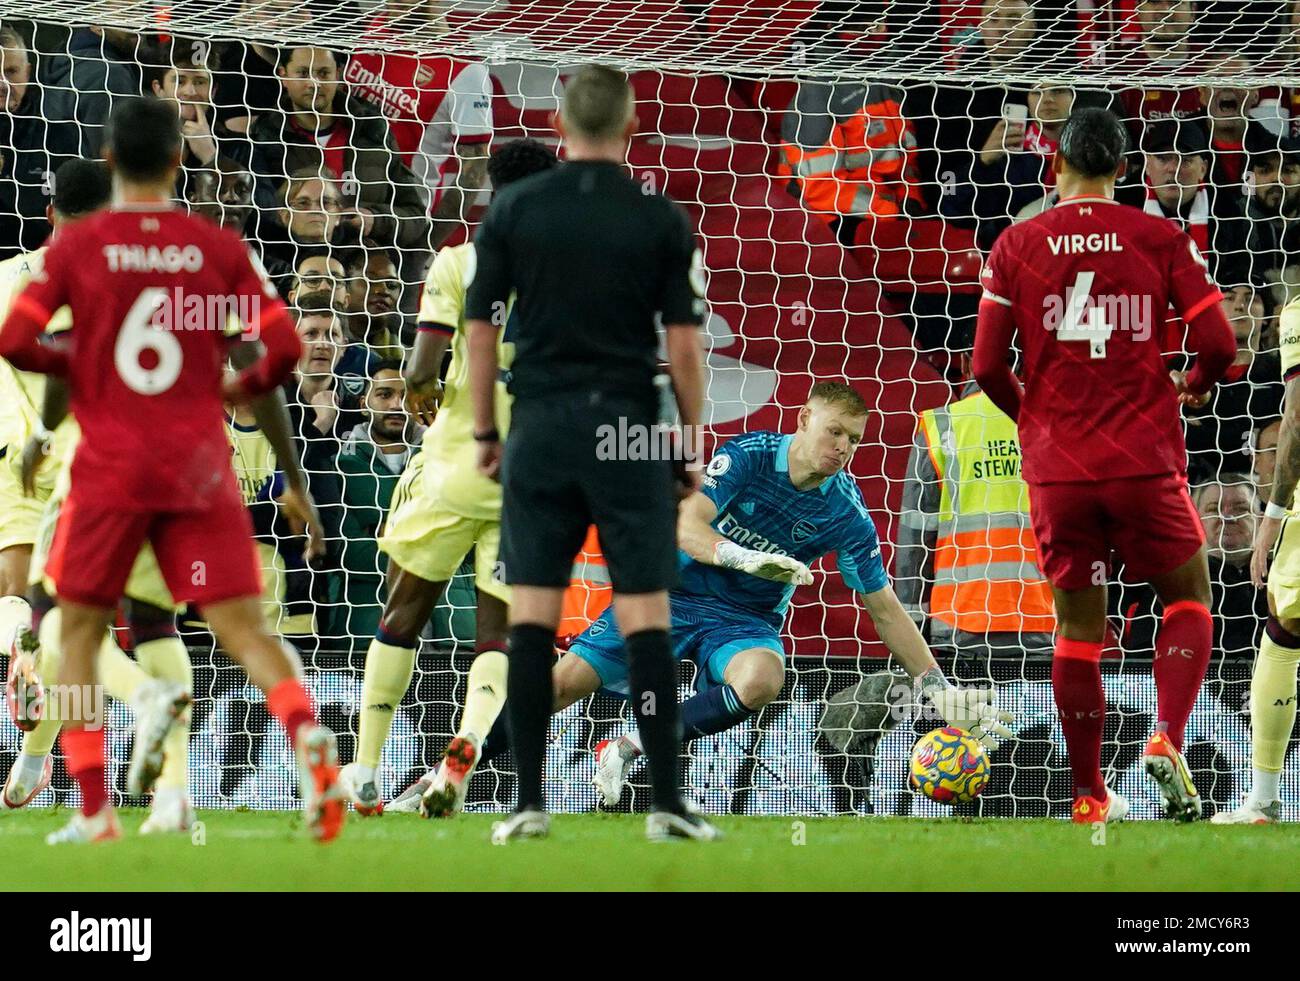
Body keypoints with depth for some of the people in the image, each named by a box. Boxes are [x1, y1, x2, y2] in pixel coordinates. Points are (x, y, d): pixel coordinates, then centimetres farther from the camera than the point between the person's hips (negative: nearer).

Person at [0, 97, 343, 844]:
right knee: (243, 626, -1)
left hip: (109, 469, -1)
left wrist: (71, 364, 11)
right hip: (200, 468, 1)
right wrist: (238, 389, 17)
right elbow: (283, 349, -2)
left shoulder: (77, 246, 0)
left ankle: (93, 811, 5)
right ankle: (307, 733, -31)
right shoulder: (221, 247, 3)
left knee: (79, 631, 13)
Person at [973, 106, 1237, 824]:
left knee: (1077, 627, 11)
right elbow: (1219, 345, -5)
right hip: (1144, 461, -1)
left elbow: (987, 367, -2)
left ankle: (1089, 796, 13)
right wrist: (1191, 387, 17)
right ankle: (1167, 738, -7)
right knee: (1189, 599, 16)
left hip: (1056, 467, 1)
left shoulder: (1016, 245, 1)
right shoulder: (1160, 238, -1)